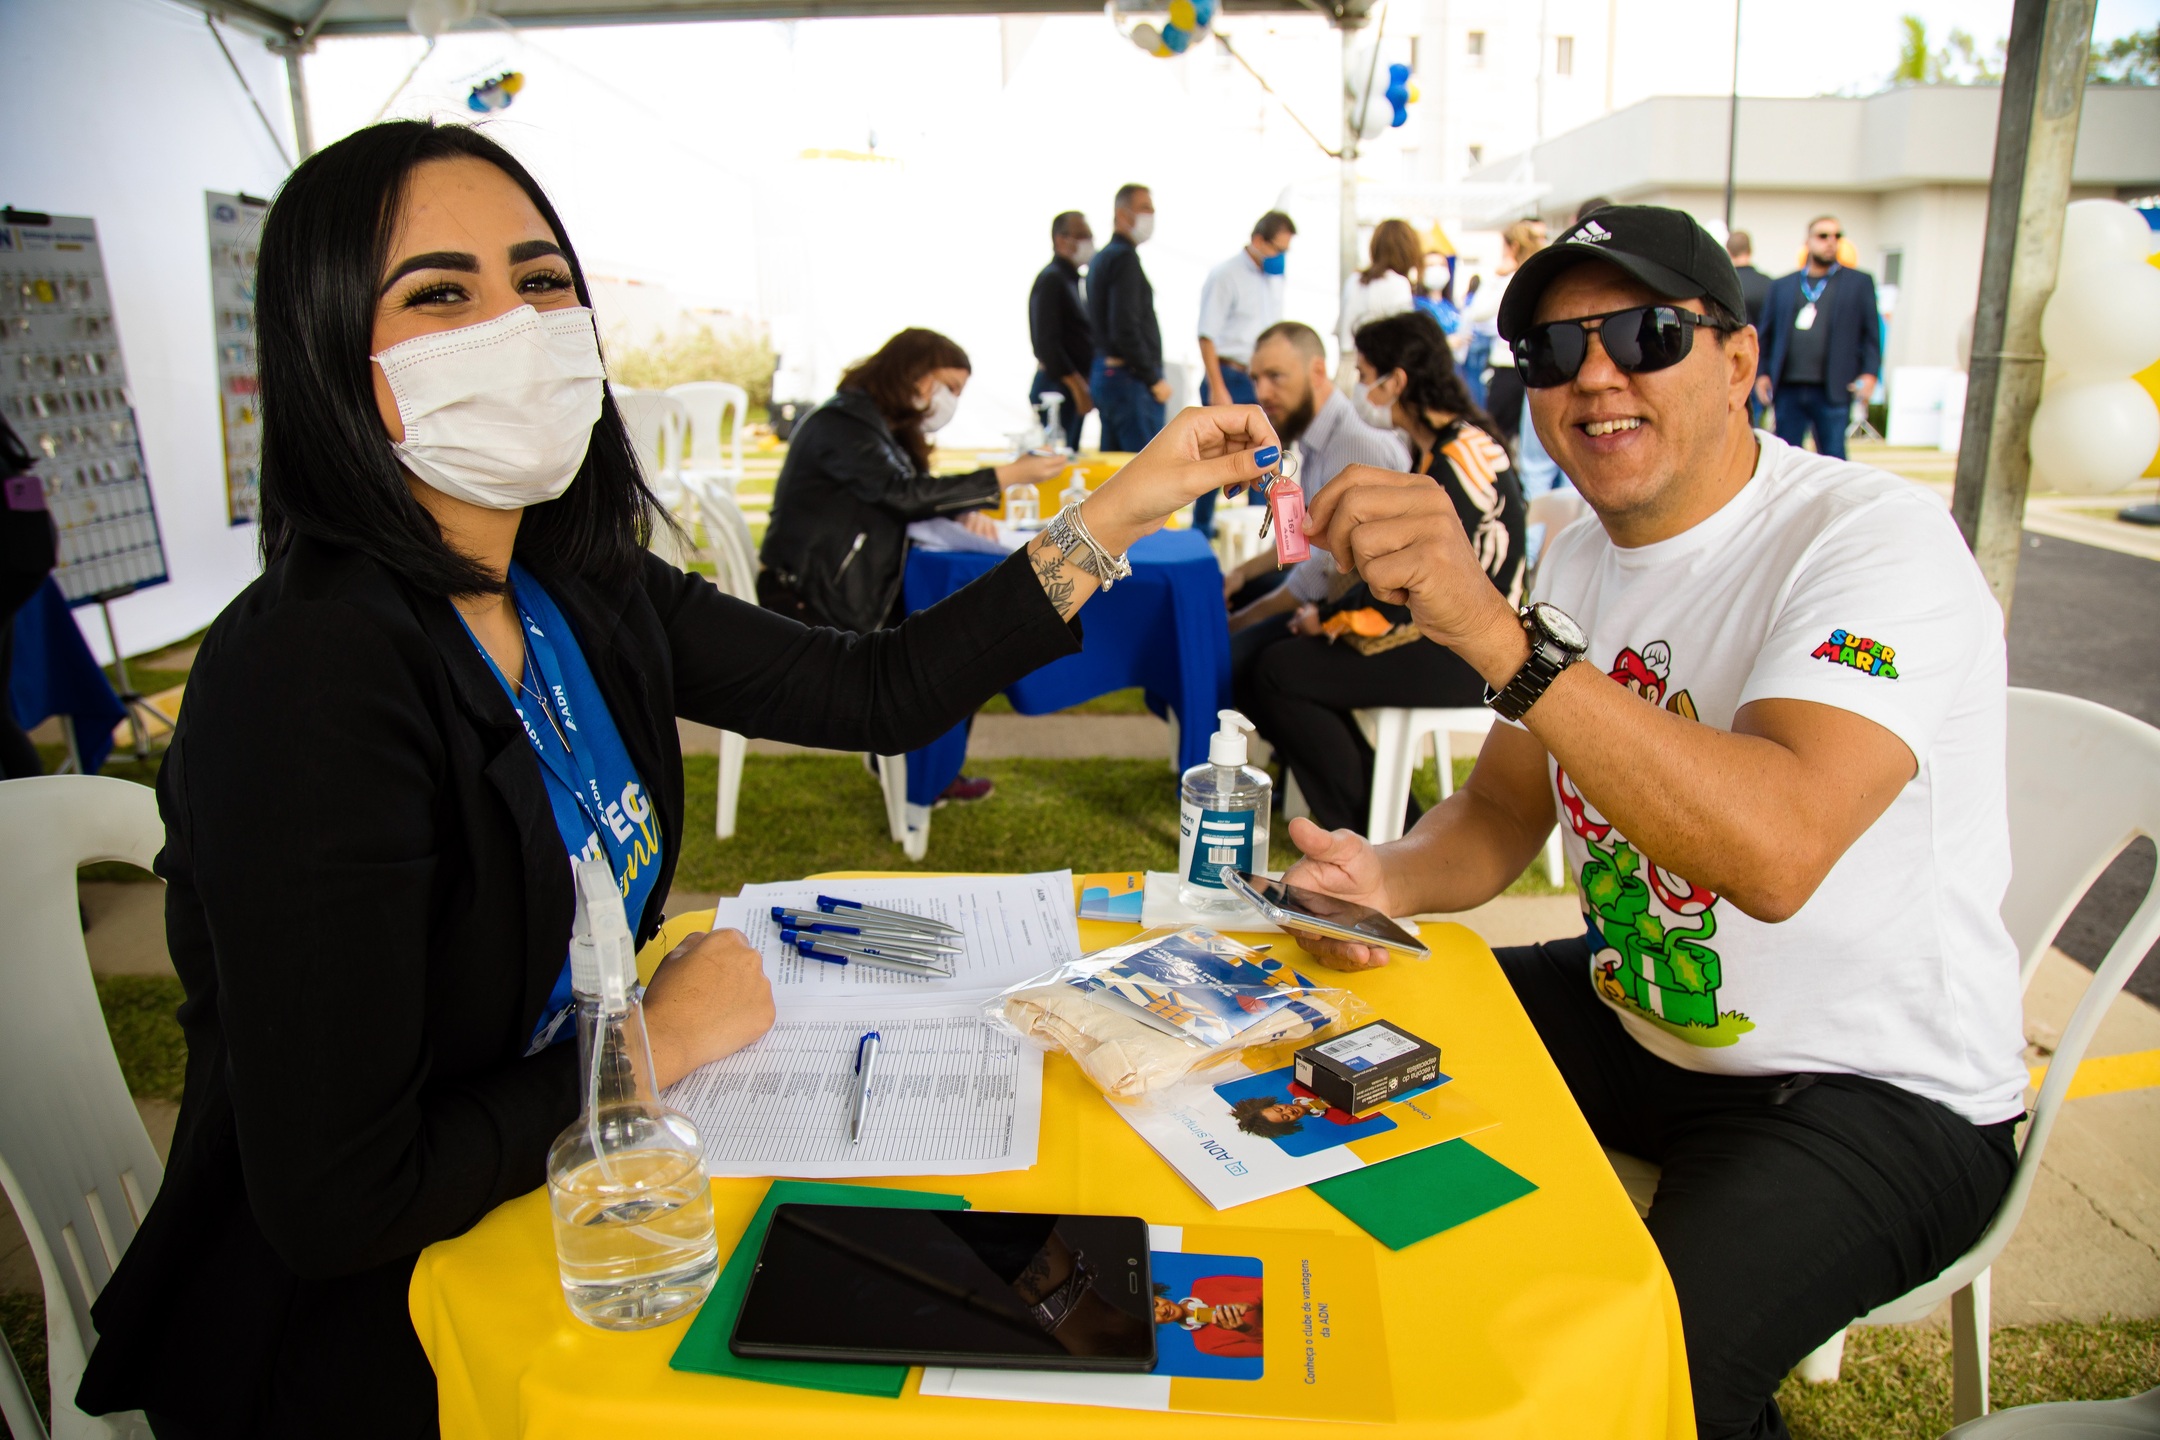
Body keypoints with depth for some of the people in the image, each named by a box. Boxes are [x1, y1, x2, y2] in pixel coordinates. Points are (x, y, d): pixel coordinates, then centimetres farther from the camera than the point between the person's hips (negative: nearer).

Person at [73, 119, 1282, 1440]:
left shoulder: (582, 591, -4)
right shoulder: (309, 676, -28)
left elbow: (877, 691, 1)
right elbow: (335, 1203, -28)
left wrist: (1120, 512, -3)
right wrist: (657, 1043, -17)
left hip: (552, 1183, 7)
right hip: (361, 1334, -6)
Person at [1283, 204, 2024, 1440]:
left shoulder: (1877, 540, -22)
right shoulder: (1584, 556, 3)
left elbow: (1776, 848, -39)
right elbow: (1505, 809, 7)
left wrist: (1495, 631, -45)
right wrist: (1391, 881, -15)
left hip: (1886, 1096, -7)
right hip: (1636, 1020, 7)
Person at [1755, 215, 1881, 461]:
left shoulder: (1860, 282, 10)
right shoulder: (1781, 285, 14)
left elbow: (1871, 332, 6)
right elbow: (1766, 333, 14)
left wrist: (1870, 373, -6)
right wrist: (1762, 373, 2)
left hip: (1832, 391, -2)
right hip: (1788, 390, 2)